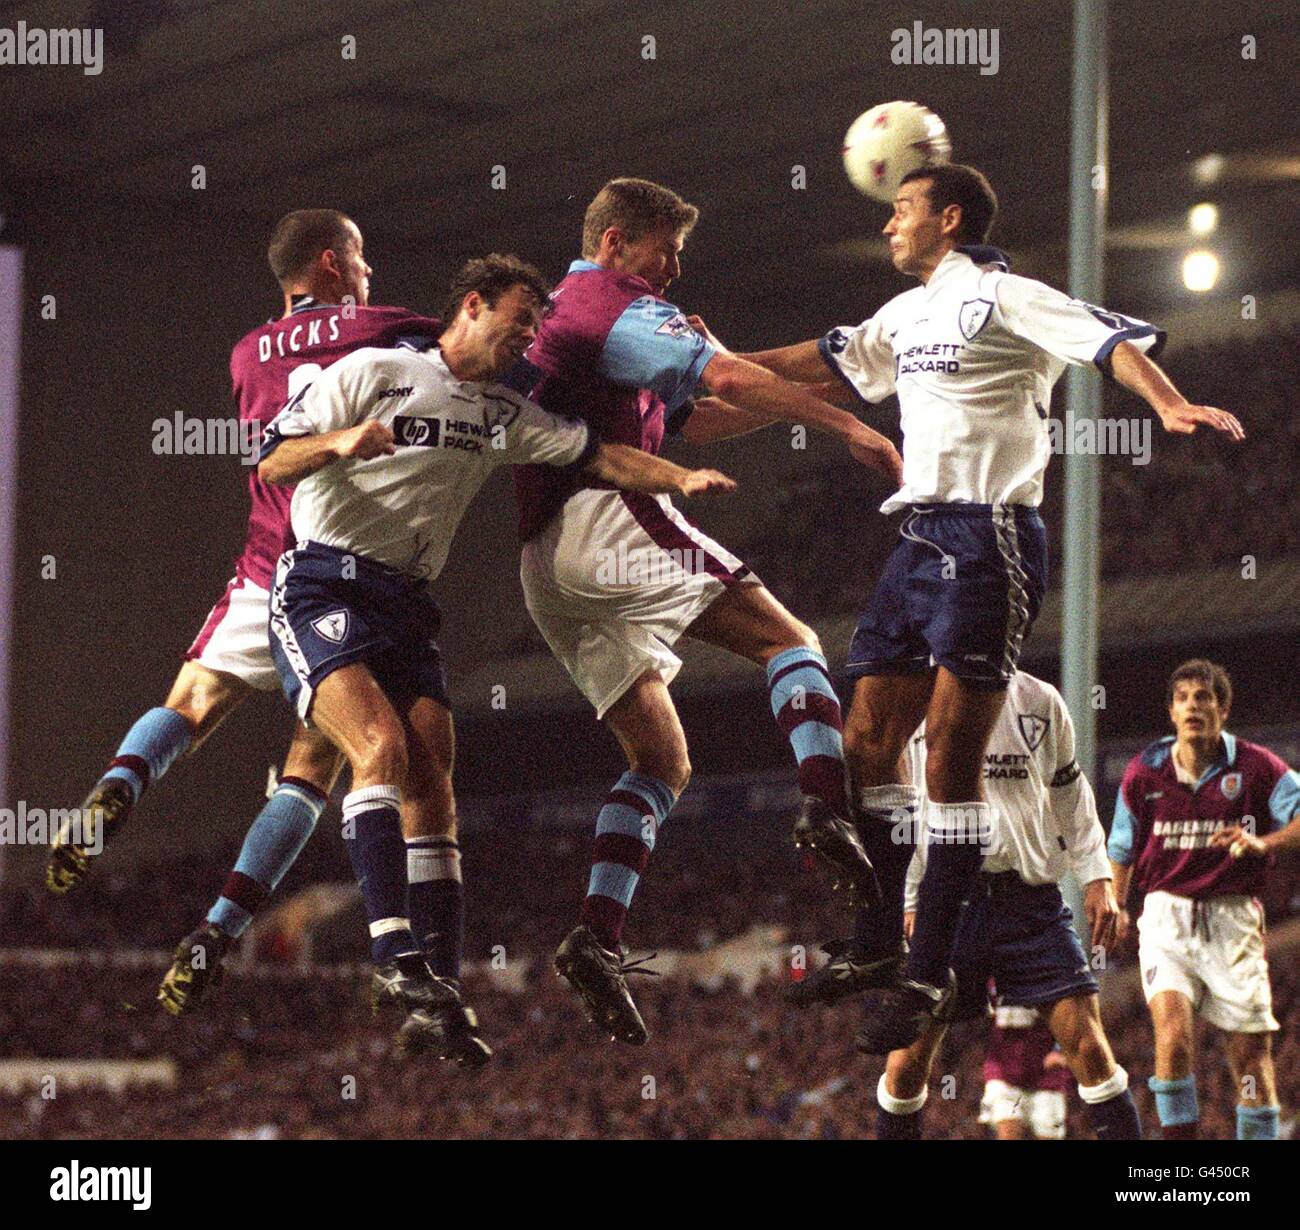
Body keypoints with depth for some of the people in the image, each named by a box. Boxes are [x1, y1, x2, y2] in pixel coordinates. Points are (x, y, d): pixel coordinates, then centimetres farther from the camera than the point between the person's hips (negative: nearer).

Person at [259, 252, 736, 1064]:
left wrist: (682, 479, -7)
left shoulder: (503, 417, 16)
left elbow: (598, 455, 10)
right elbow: (272, 463, -5)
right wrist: (341, 443, -25)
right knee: (382, 746, -26)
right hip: (323, 591, -6)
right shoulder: (373, 373, -2)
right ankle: (395, 958, -30)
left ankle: (430, 1005, -4)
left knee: (432, 786, -5)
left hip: (407, 607, 6)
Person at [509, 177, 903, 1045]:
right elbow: (725, 376, -14)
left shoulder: (552, 314, 33)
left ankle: (598, 937, -9)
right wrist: (846, 425, -14)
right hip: (608, 517, -9)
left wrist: (795, 400, 23)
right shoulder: (617, 304, 3)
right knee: (788, 640, -9)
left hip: (546, 565, 9)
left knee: (661, 761, 7)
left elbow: (687, 420, 34)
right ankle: (827, 810, -33)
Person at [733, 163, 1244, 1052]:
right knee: (868, 746, 7)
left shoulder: (1001, 297, -7)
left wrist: (1170, 406, -36)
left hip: (989, 538, -9)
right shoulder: (907, 314, 19)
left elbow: (1113, 341, -18)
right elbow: (825, 362, 34)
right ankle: (878, 951, 13)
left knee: (951, 759, -10)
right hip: (922, 537, 9)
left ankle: (929, 972, -7)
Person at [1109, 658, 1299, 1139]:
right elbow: (1122, 850, 17)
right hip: (1166, 915, 0)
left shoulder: (1256, 767, -2)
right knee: (1174, 1034, -20)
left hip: (1233, 918, 0)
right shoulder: (1144, 772, 4)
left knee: (1250, 1051, 0)